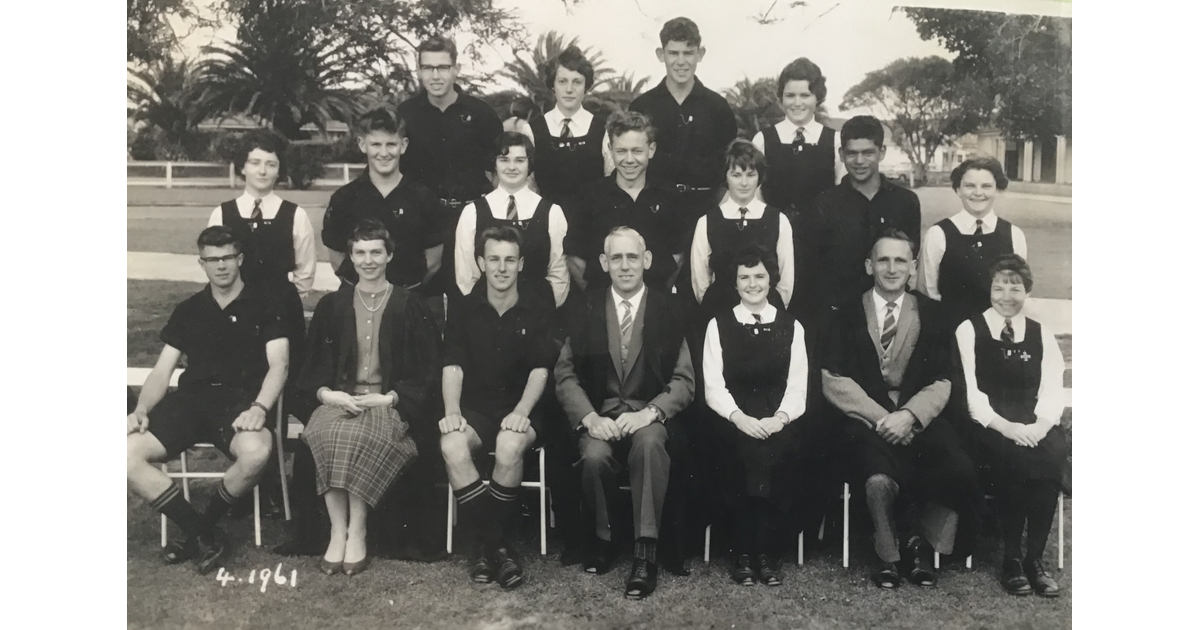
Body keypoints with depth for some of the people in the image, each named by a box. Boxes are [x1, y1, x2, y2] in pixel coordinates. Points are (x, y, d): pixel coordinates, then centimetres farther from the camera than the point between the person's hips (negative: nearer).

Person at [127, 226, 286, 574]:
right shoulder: (188, 310, 20)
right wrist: (141, 410, -5)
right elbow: (162, 370, 16)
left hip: (240, 399, -3)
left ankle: (203, 526, -7)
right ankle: (201, 534, -13)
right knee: (127, 451, -24)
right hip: (191, 398, 4)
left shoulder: (264, 305, 10)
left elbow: (278, 364, -1)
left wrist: (259, 407, -20)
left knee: (256, 452, -38)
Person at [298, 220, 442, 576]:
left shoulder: (410, 307, 7)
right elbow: (314, 364, 14)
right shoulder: (332, 306, 16)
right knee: (325, 433, -31)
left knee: (358, 435, -34)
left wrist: (388, 398, -11)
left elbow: (427, 372, 2)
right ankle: (338, 530, -25)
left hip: (389, 402, -2)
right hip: (339, 398, 3)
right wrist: (326, 393, -7)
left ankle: (357, 532, -24)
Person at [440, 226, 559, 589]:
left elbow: (540, 370, -3)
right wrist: (452, 411, -17)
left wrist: (521, 411, -21)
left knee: (510, 446, -35)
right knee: (452, 445, -31)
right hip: (475, 408, 2)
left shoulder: (539, 313, 5)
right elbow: (453, 366, 1)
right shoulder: (464, 312, 10)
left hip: (520, 410, -2)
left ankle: (485, 545, -15)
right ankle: (496, 547, -22)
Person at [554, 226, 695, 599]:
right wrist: (589, 417, -12)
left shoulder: (668, 311, 5)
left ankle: (646, 552, -28)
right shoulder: (585, 309, 7)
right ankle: (603, 539, -4)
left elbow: (684, 379, 1)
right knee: (595, 456, -31)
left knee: (649, 443, -35)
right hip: (599, 416, 1)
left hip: (649, 417, -1)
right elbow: (565, 374, 5)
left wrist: (649, 413, -16)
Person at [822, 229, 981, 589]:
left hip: (918, 418, 2)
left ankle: (922, 546, 2)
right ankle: (889, 556, 0)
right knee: (880, 480, -32)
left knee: (960, 471, -27)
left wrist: (908, 415, -13)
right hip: (865, 419, -2)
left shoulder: (930, 314, 14)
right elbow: (834, 381, 0)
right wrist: (880, 416, -12)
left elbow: (940, 384, 6)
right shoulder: (847, 315, 9)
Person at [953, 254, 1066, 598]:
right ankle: (1011, 559, -19)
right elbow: (969, 392, -3)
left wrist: (1040, 425, -15)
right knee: (1016, 457, -33)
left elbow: (1052, 391, 6)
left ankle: (1035, 558, -20)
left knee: (1052, 453, -30)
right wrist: (1005, 426, -17)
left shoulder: (1043, 335, 17)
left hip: (1035, 428, 3)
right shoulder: (969, 330, 8)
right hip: (988, 427, -2)